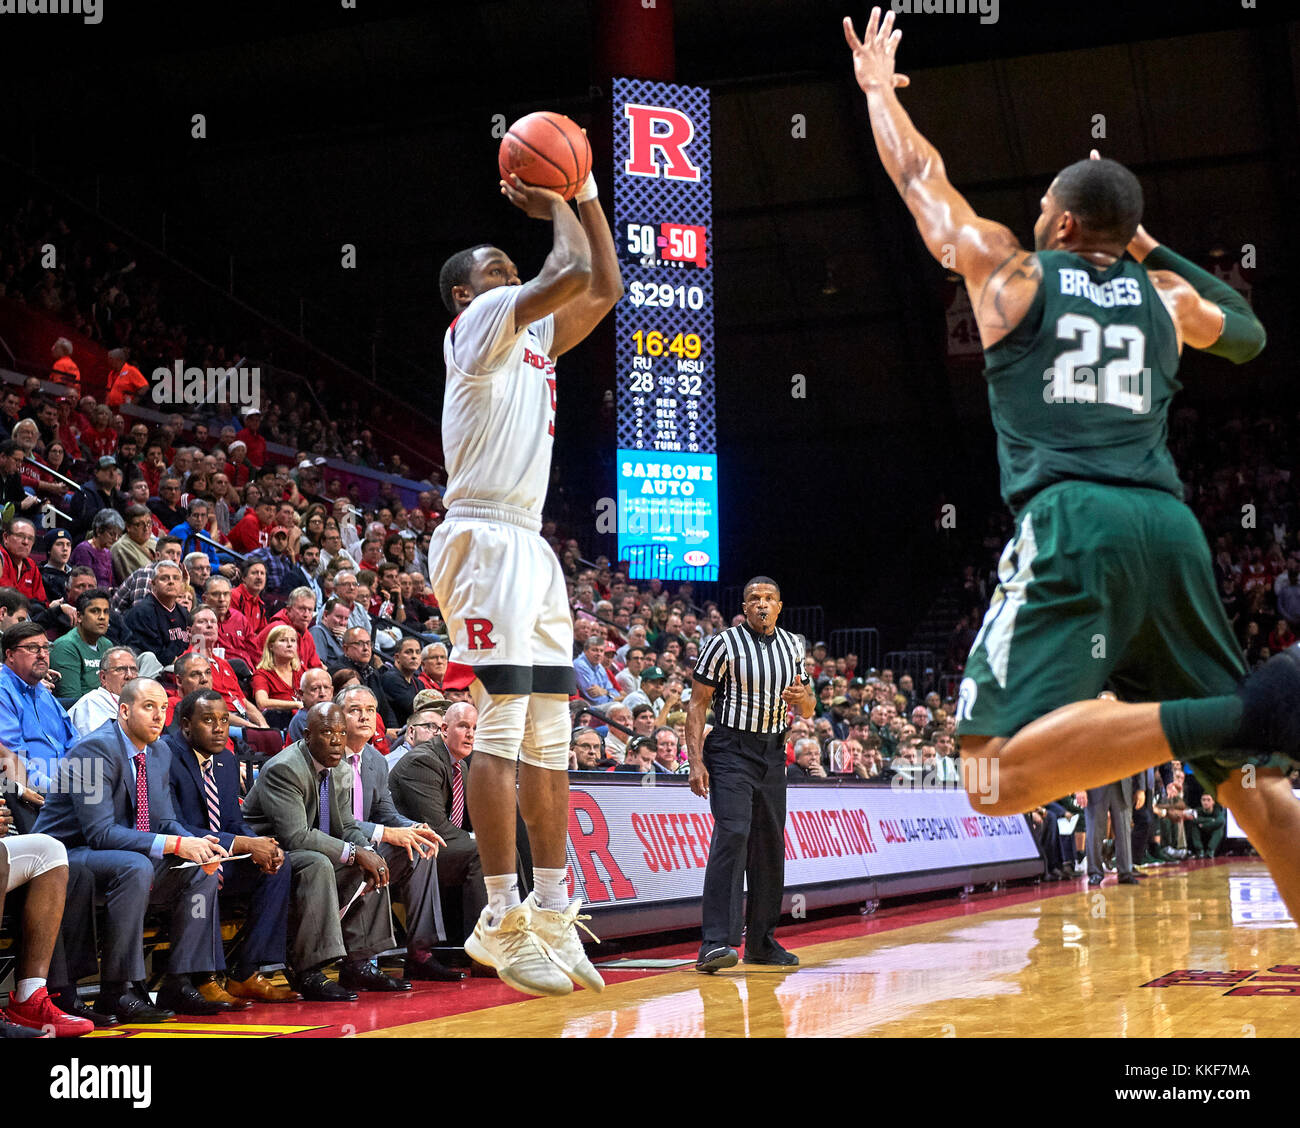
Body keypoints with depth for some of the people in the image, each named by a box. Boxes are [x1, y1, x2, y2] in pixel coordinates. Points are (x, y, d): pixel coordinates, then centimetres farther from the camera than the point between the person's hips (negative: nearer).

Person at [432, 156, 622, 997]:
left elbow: (604, 289, 24)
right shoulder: (480, 323, -1)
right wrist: (556, 208, 6)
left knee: (550, 741, 7)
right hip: (485, 540, -9)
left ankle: (553, 912, 10)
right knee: (502, 731, -13)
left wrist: (585, 195, 19)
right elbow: (572, 272, -11)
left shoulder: (533, 337, 23)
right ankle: (504, 919, -13)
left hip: (531, 547, 9)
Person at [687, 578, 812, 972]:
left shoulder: (792, 646, 10)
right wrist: (696, 761, -16)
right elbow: (697, 704, -7)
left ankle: (761, 941, 21)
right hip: (731, 751, -6)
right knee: (732, 835, -20)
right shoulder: (724, 643, -6)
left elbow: (807, 710, 18)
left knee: (770, 844, 10)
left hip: (773, 753, 6)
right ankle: (716, 943, -24)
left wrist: (803, 698, -7)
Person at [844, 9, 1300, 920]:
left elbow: (922, 178, 29)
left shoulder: (1009, 271, 15)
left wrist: (878, 86, 46)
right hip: (1170, 527, 5)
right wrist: (1152, 250, 49)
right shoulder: (1164, 294, 23)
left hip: (1070, 523, -5)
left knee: (1000, 775, -17)